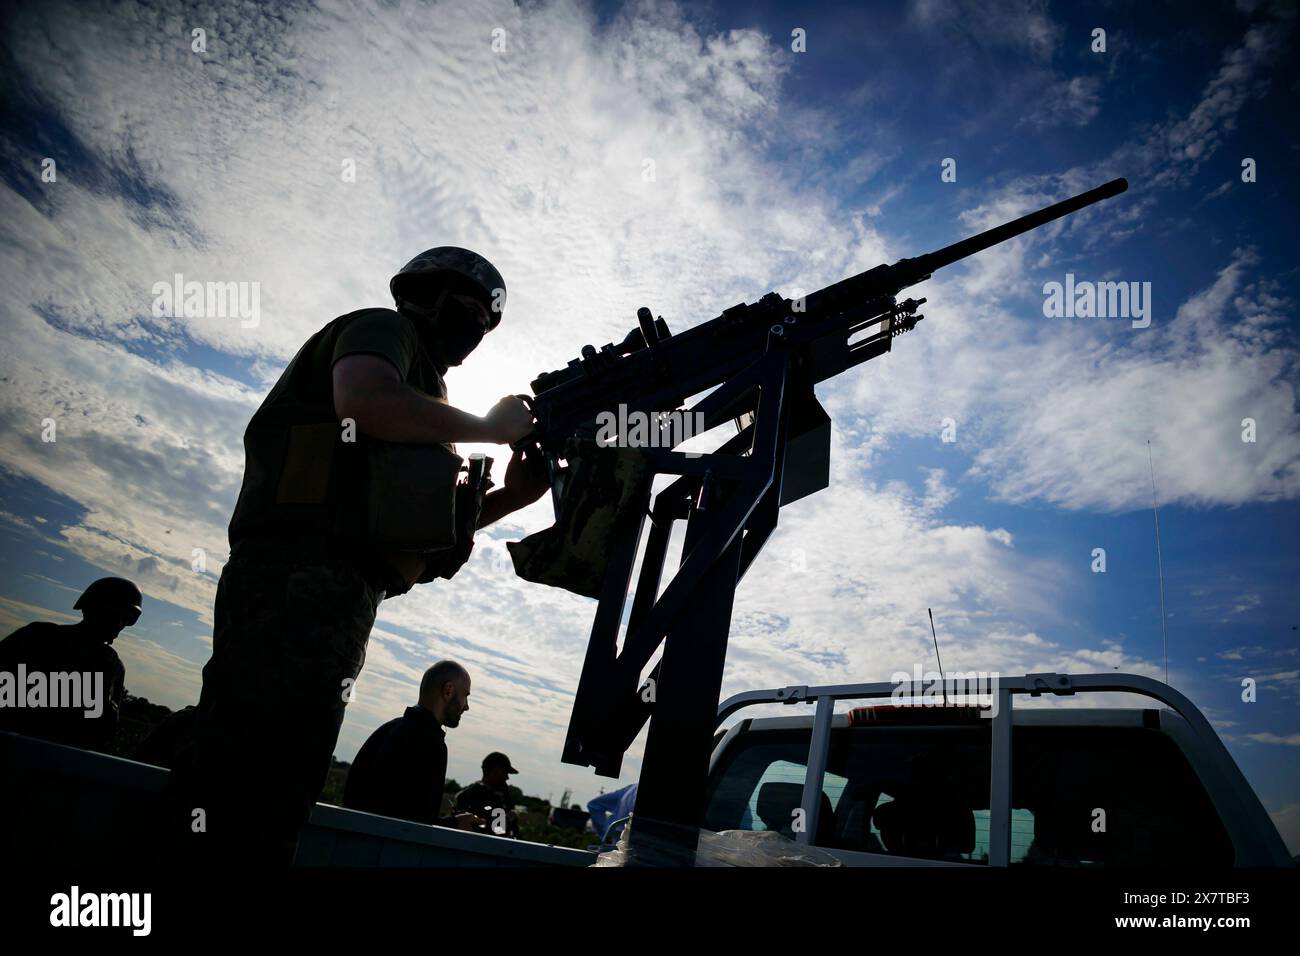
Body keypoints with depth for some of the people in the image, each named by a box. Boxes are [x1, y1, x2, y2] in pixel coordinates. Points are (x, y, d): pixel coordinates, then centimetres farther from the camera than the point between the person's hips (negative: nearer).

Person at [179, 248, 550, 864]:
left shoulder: (418, 381, 31)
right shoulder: (382, 329, 7)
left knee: (276, 805, 9)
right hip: (298, 578, -10)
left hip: (337, 597, 10)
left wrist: (509, 498, 15)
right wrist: (494, 426, -7)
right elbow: (366, 403, -20)